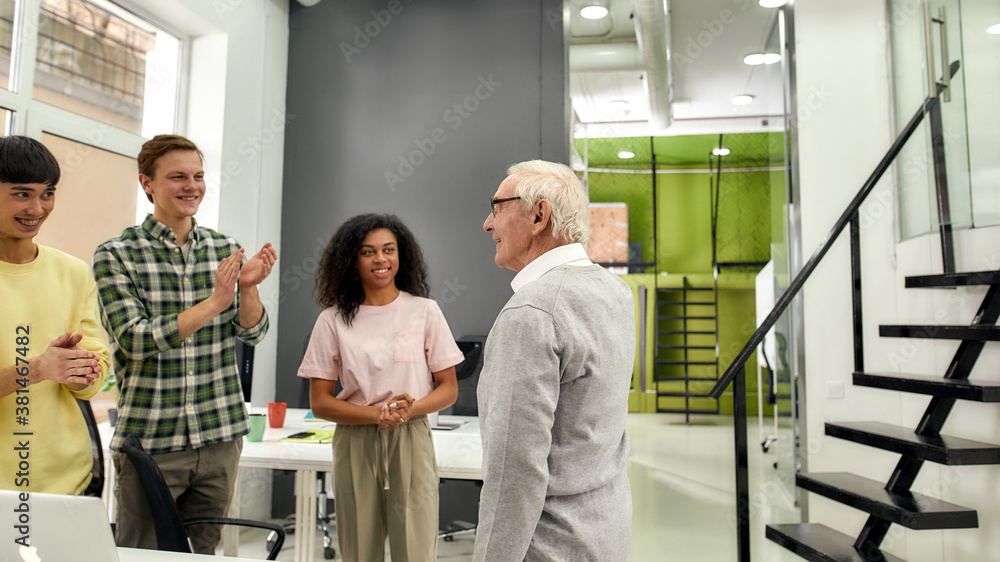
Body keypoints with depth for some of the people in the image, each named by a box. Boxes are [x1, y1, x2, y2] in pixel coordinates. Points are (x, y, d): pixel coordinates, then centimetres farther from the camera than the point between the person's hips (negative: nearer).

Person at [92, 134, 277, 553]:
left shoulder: (226, 250, 5)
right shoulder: (116, 254, -5)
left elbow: (253, 333, 3)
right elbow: (135, 338, -15)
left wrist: (247, 288, -17)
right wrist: (214, 303, -24)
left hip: (220, 438, 4)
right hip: (149, 440, -3)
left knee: (204, 550, 16)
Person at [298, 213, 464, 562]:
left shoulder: (425, 312, 3)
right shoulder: (333, 321, 3)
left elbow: (449, 389, 5)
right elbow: (320, 402, 1)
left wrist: (409, 409, -15)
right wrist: (378, 414, -14)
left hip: (411, 443, 0)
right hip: (354, 445, 1)